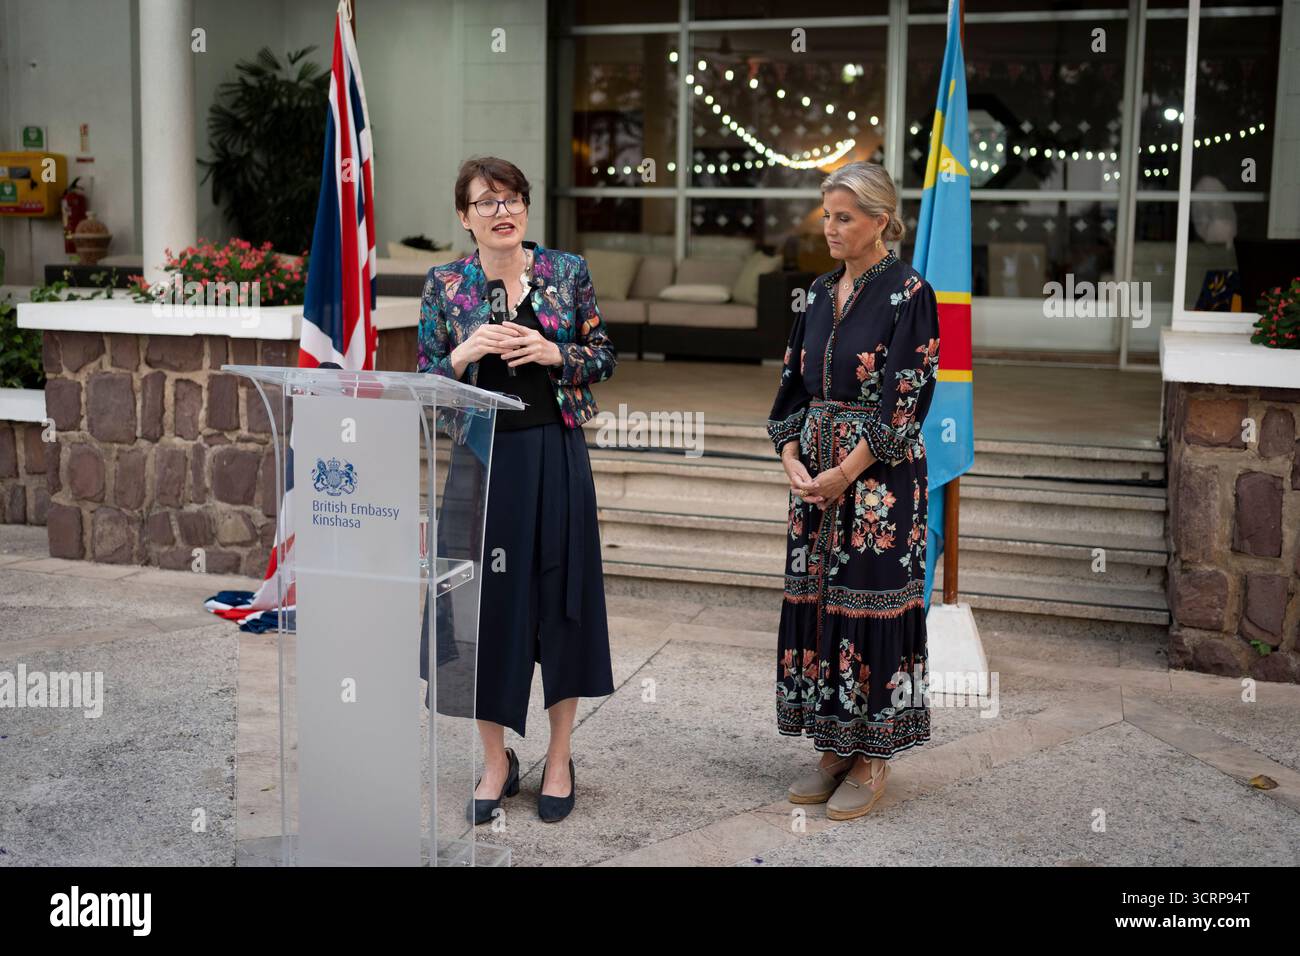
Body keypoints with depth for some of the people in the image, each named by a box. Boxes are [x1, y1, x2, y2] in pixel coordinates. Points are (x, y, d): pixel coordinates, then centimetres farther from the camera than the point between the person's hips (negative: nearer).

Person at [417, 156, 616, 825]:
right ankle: (495, 761, 22)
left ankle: (559, 757, 22)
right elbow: (425, 382, 4)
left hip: (555, 455, 0)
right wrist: (466, 353, -15)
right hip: (482, 459, 0)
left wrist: (554, 353, -13)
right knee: (487, 601, 4)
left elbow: (604, 357, 6)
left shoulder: (567, 273, 2)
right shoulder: (445, 285, 2)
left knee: (562, 595, 5)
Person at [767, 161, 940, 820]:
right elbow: (795, 383, 12)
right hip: (816, 475, 7)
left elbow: (905, 399, -14)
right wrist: (792, 460, -2)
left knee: (870, 606, -2)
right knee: (813, 601, 8)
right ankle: (833, 748, 21)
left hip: (879, 478, -7)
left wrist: (842, 474, -14)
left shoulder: (909, 294, -9)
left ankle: (873, 758, 12)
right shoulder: (820, 293, 11)